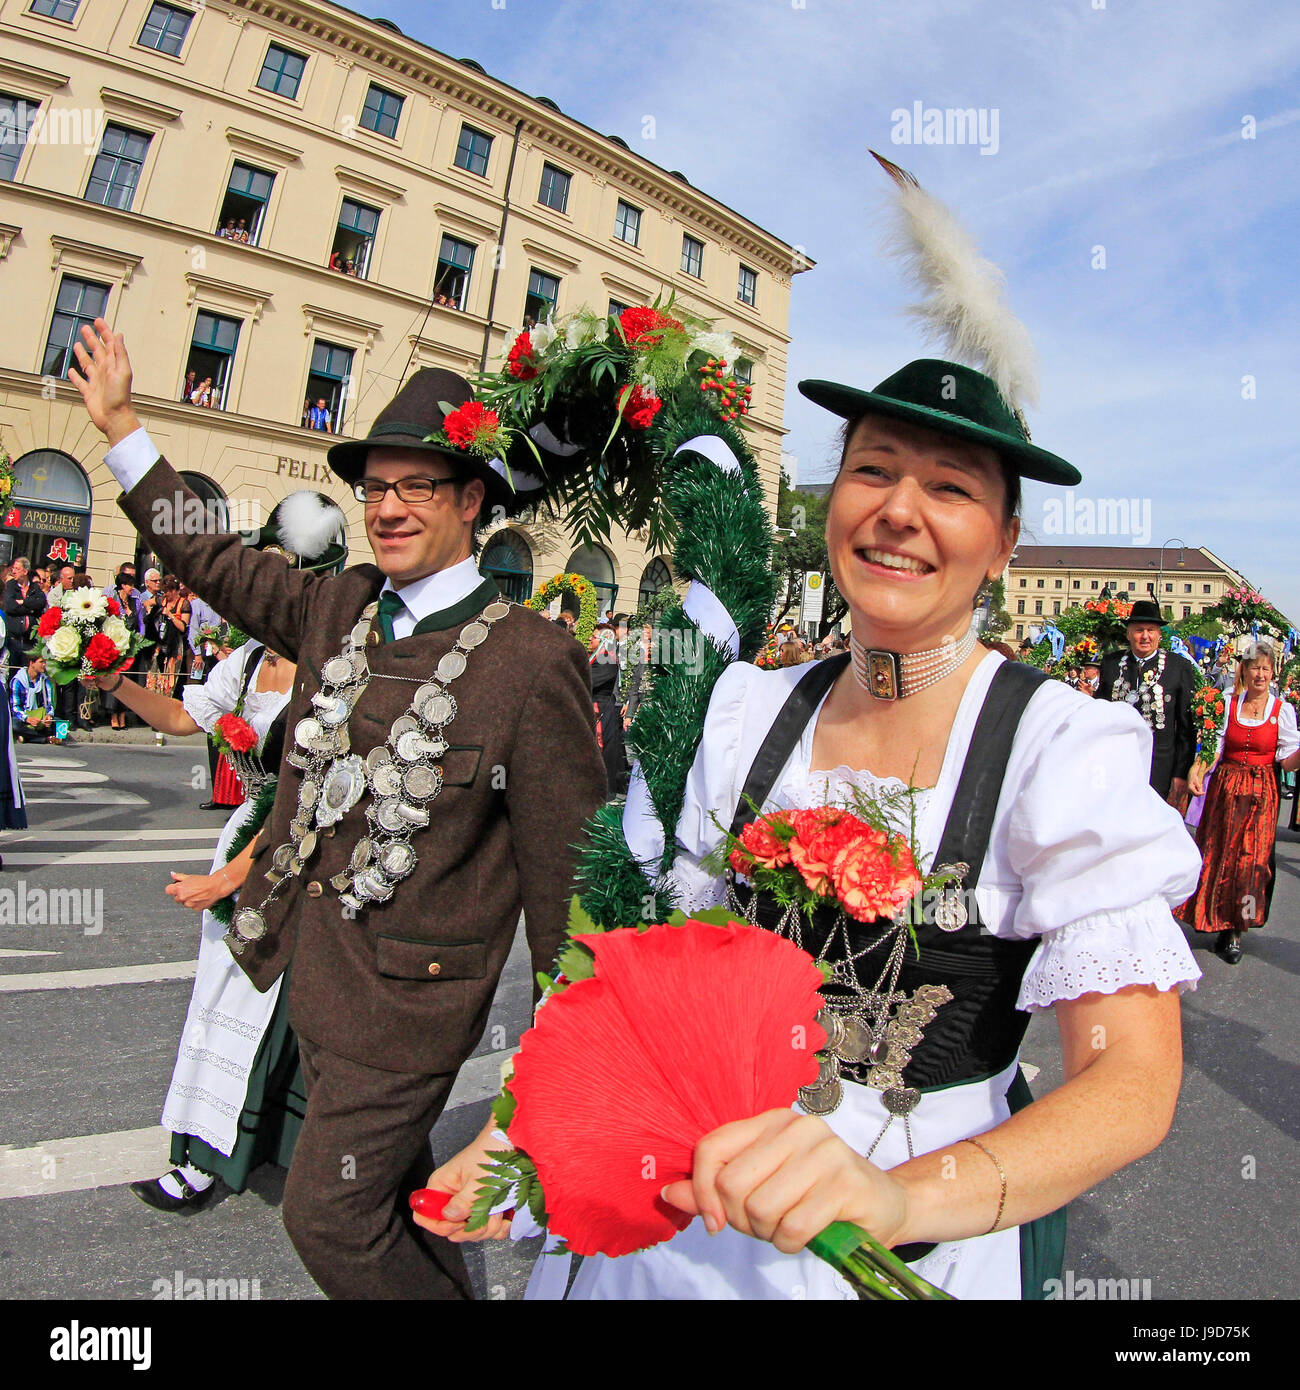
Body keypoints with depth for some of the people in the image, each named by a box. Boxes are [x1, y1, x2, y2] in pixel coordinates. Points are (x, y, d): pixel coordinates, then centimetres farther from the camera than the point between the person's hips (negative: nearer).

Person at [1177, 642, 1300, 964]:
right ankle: (1220, 923, 19)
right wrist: (1197, 771, -18)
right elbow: (1214, 747, 0)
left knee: (1251, 859, -2)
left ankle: (1236, 931, 9)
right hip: (1225, 789, 1)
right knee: (1220, 855, 4)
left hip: (1261, 793, -1)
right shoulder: (1228, 703, 3)